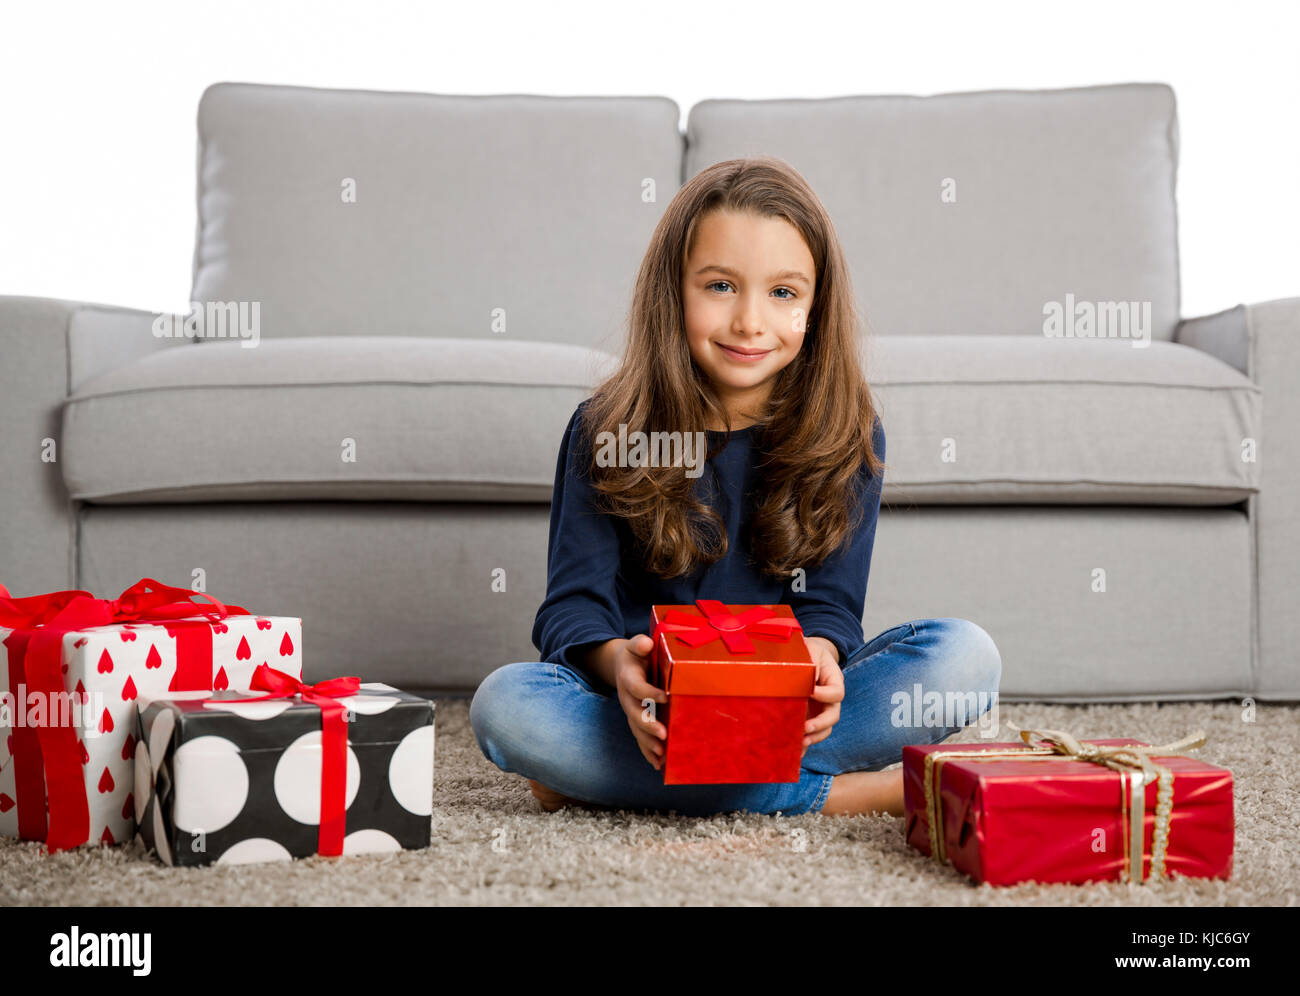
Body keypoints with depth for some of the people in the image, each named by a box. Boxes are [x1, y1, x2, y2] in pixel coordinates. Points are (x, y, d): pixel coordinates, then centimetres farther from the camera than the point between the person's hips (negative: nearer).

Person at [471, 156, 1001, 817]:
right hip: (655, 707, -1)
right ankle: (835, 793, -28)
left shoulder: (848, 437, 2)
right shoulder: (605, 431, 0)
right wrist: (617, 662, -31)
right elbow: (573, 604, -7)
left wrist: (817, 659, -27)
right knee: (503, 704, -31)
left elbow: (830, 600, -2)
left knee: (967, 656, -23)